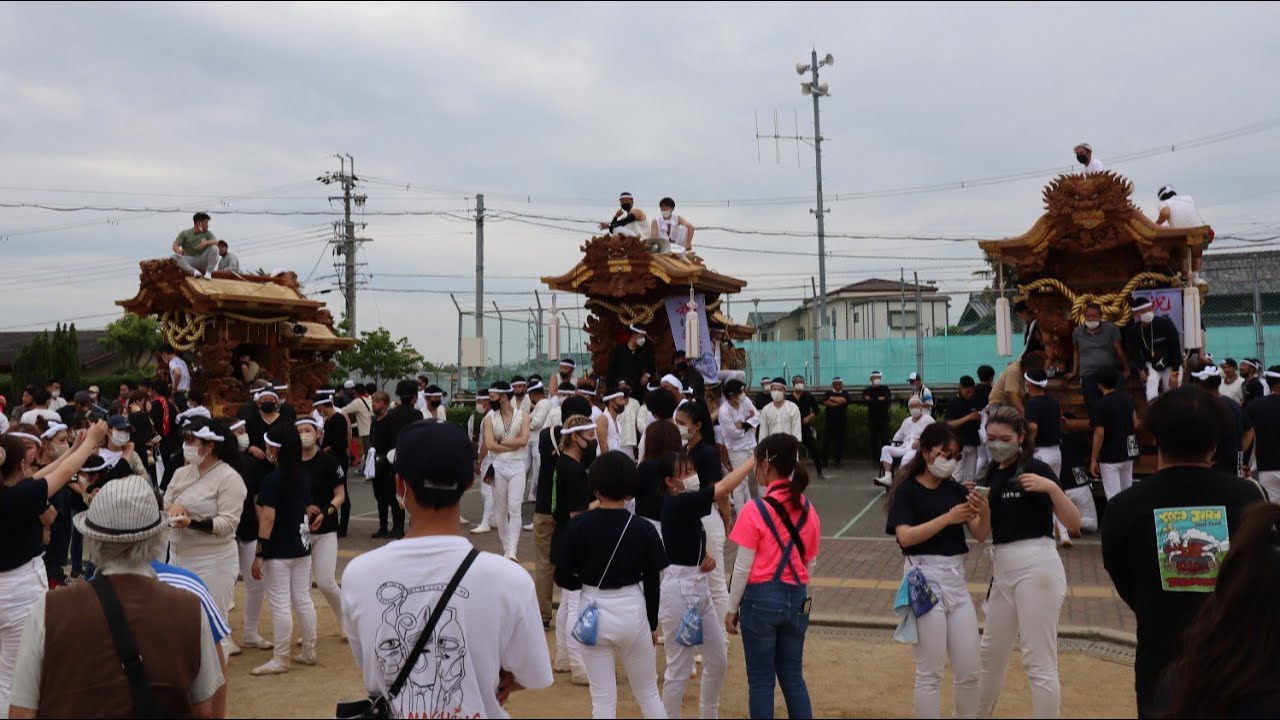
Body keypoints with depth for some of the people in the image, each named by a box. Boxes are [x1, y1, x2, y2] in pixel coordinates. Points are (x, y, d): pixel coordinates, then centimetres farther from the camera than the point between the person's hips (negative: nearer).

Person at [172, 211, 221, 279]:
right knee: (174, 256, -27)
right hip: (189, 261, 0)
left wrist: (206, 242, -29)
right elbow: (175, 245, -5)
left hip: (202, 261, 1)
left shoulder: (207, 233, 9)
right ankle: (194, 271, -39)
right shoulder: (184, 233, 6)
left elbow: (216, 242, -6)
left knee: (214, 248, -23)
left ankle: (208, 272, -24)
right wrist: (178, 250, -31)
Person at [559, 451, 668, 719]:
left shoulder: (579, 525, -10)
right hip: (632, 613, 0)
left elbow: (564, 577, -8)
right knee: (648, 694, 18)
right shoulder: (644, 529, -8)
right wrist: (653, 624, 12)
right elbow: (652, 583, -2)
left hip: (593, 614, 0)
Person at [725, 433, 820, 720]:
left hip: (762, 598, -5)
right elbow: (810, 563, 9)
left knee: (761, 680, 8)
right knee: (793, 676, 16)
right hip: (798, 599, 5)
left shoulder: (755, 511, -15)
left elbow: (743, 568, -12)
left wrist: (732, 608, -1)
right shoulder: (808, 510, 2)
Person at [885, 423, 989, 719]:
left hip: (956, 578, 5)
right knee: (930, 672, 2)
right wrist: (948, 517, -24)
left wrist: (985, 512, -18)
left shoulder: (957, 489, 8)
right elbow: (905, 536, -19)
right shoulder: (907, 490, -6)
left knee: (970, 670, 9)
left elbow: (980, 535, 2)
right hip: (924, 579, -5)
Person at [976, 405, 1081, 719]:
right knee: (991, 654, 20)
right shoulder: (992, 474, 12)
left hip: (1036, 567, -8)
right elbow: (985, 531, 14)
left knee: (1039, 661, -3)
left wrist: (1052, 488, -27)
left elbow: (1074, 524, -14)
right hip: (1003, 570, 8)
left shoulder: (1035, 469, -9)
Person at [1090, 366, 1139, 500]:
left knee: (1114, 497, -3)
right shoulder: (1126, 397, 3)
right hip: (1128, 452, 7)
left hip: (1110, 456, -7)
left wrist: (1094, 459, -12)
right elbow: (1135, 423, 11)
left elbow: (1099, 434, -18)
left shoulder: (1101, 404, -17)